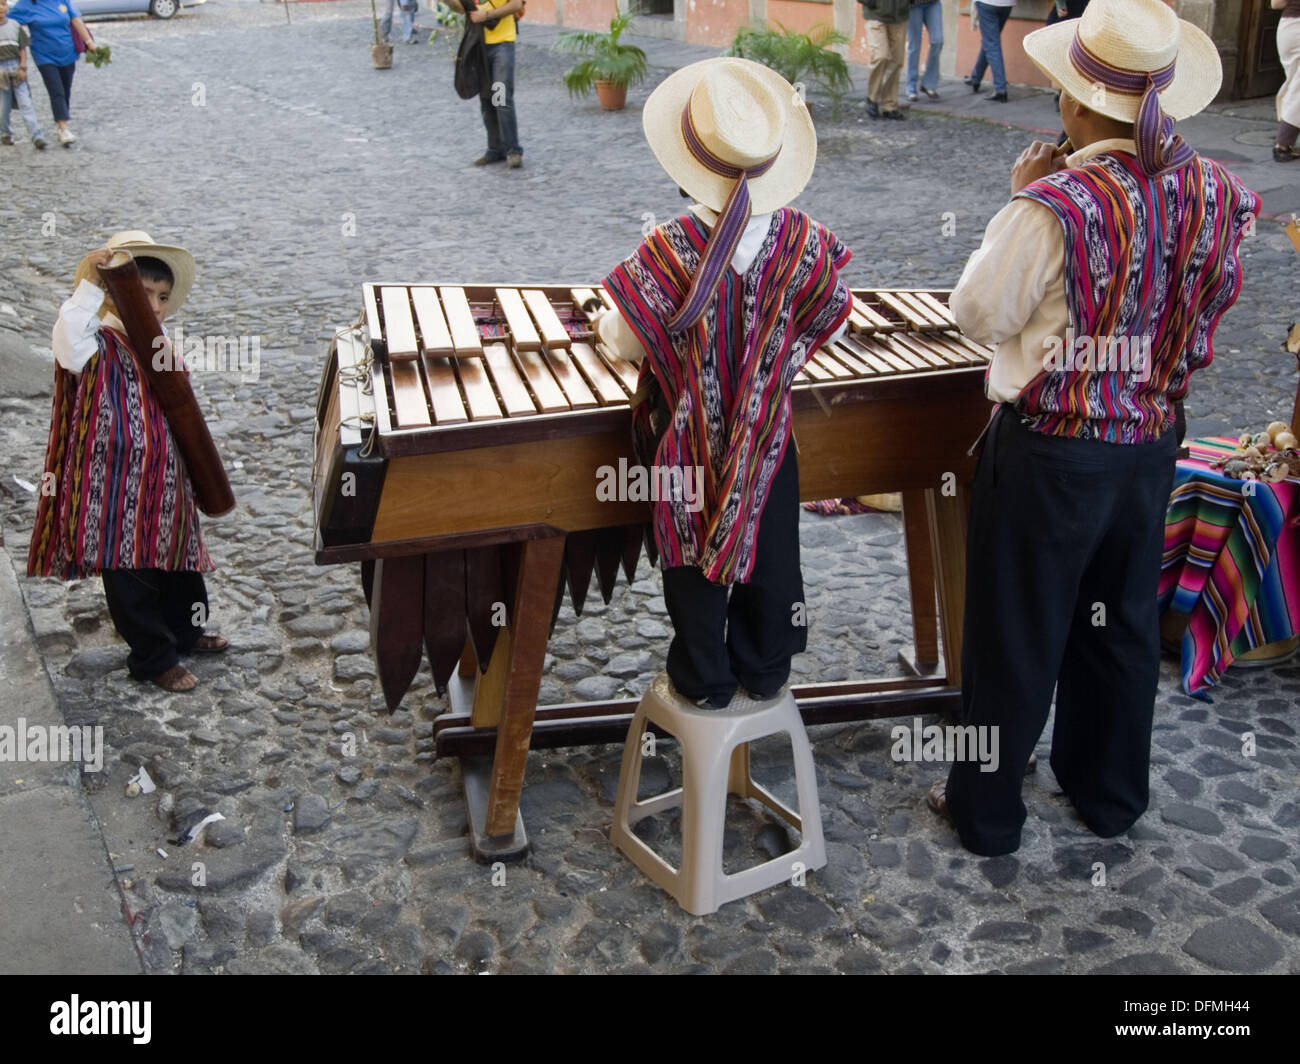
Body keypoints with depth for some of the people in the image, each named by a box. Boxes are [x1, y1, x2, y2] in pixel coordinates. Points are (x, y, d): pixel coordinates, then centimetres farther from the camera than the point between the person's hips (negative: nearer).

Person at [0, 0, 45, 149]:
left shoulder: (15, 26, 4)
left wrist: (22, 67, -6)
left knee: (26, 103, -7)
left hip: (16, 68, 0)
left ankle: (36, 137, -13)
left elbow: (22, 49, 5)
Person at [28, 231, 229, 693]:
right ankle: (154, 658, 21)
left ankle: (185, 633, 44)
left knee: (178, 558, 23)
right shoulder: (100, 347, -14)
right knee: (131, 577, 6)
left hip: (165, 483, 8)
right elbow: (68, 339, -39)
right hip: (117, 490, -8)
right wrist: (89, 284, -41)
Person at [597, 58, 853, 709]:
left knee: (695, 557, 14)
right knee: (770, 554, 19)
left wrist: (606, 325, 8)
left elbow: (625, 342, -15)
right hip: (768, 437, 3)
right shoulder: (803, 243, -13)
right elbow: (827, 319, 1)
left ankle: (704, 680, 28)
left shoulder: (668, 252, -23)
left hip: (691, 443, -2)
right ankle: (766, 671, 35)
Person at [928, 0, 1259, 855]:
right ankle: (1111, 793, 40)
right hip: (1151, 443, 6)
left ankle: (987, 810, 27)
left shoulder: (1055, 206, -24)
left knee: (1015, 638, 11)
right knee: (1124, 624, 23)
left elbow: (982, 316, -13)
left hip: (1050, 451, -6)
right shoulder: (1216, 194, -6)